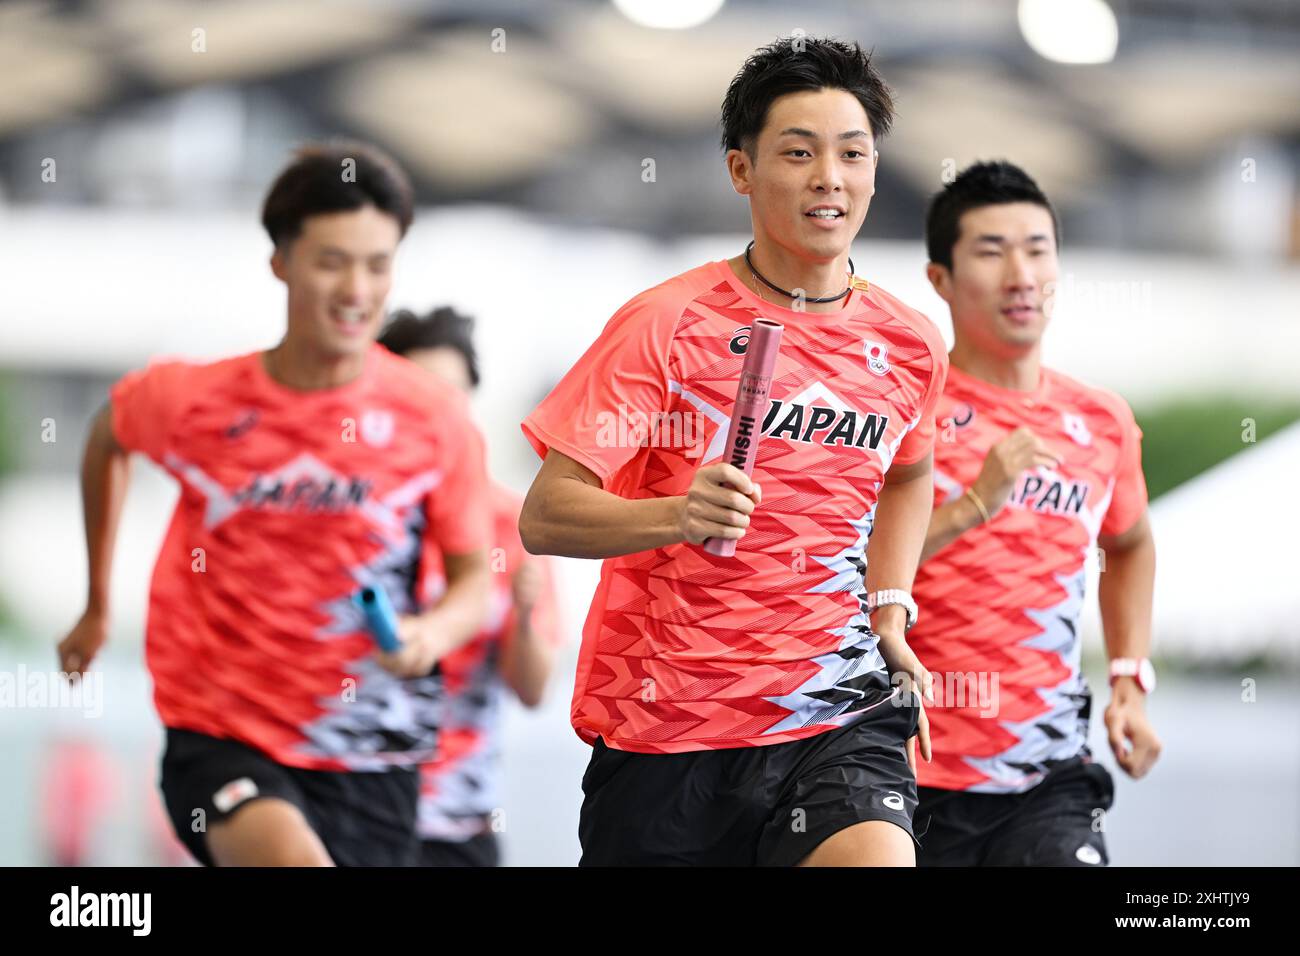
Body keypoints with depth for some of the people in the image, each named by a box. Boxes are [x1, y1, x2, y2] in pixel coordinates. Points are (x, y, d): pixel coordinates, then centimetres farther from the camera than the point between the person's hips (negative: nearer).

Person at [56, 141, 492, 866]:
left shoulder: (435, 418, -5)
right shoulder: (191, 399, -5)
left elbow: (477, 578, 2)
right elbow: (109, 435, 18)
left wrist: (434, 633, -22)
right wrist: (98, 606, 24)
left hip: (370, 760, 2)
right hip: (219, 735, -2)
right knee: (296, 860, -32)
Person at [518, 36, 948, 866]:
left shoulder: (911, 347, 5)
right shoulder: (666, 323, -8)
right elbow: (543, 518, -14)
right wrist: (678, 514, -31)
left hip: (834, 712, 2)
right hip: (665, 725, -2)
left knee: (876, 855, -26)